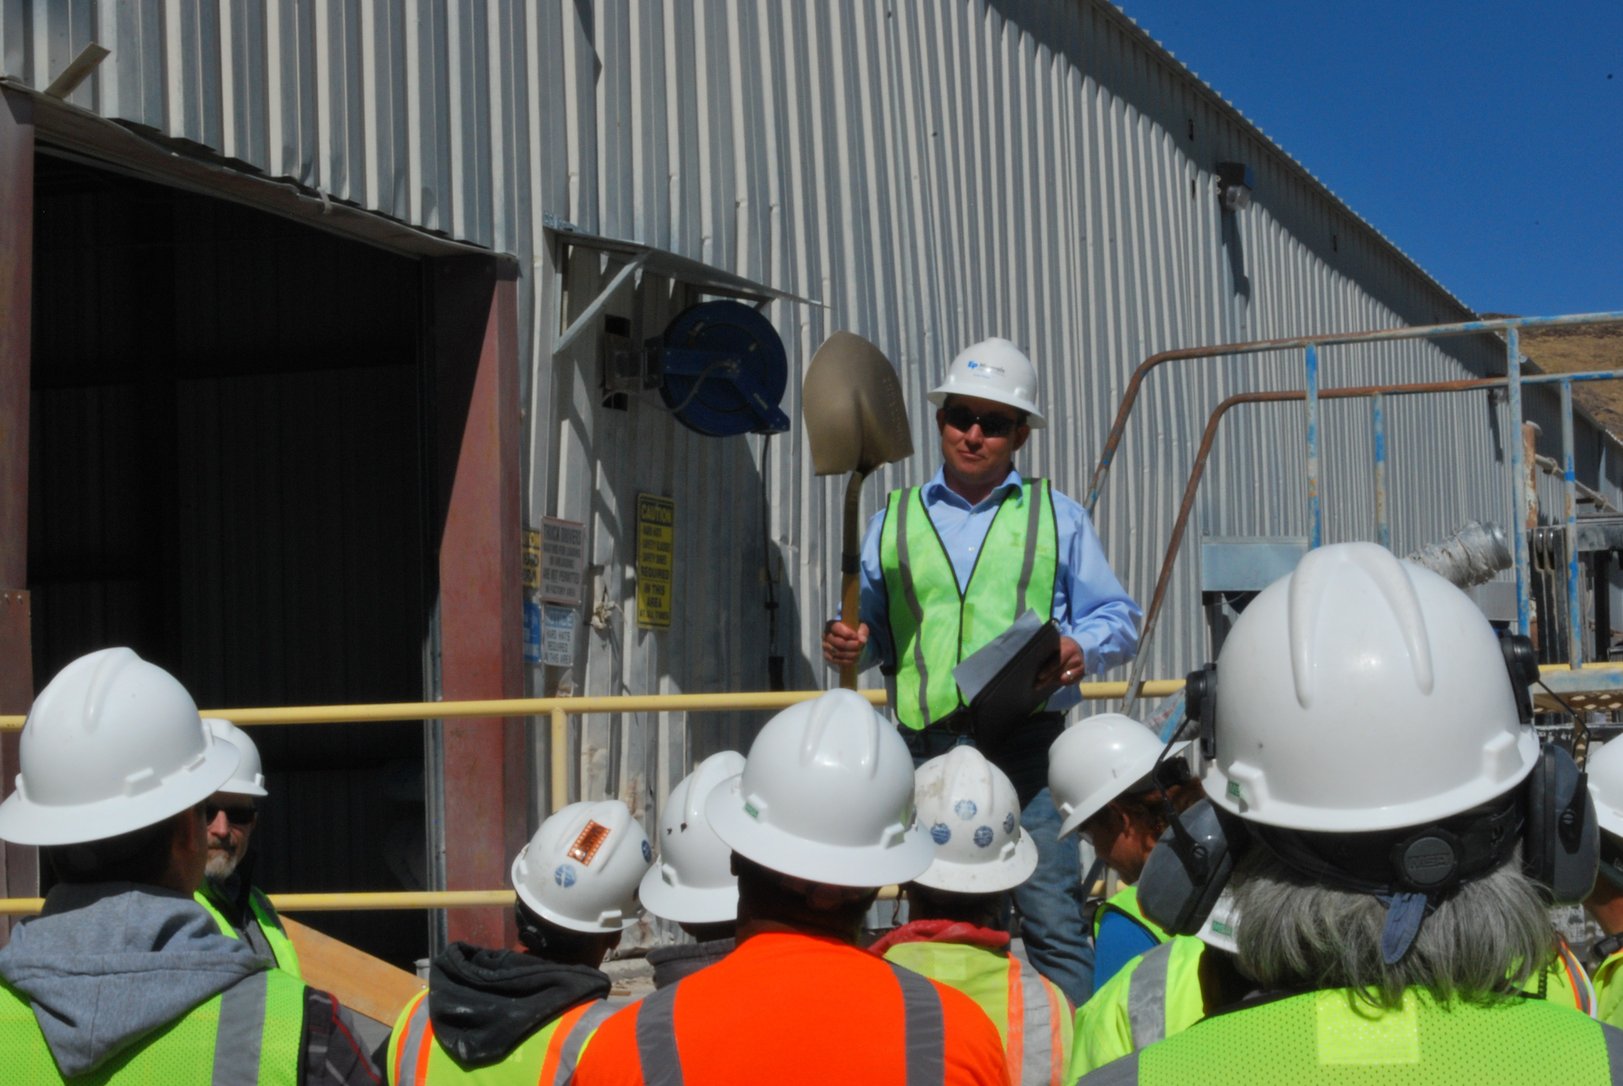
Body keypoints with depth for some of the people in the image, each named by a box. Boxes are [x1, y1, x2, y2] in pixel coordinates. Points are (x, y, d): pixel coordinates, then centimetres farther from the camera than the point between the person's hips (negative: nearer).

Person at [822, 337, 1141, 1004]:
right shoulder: (895, 521, 18)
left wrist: (1082, 649, -10)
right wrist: (849, 644, -3)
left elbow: (1119, 617, 11)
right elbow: (869, 625, 20)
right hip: (928, 748, 2)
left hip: (1028, 748, -2)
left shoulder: (1057, 516, 15)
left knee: (1053, 918, -9)